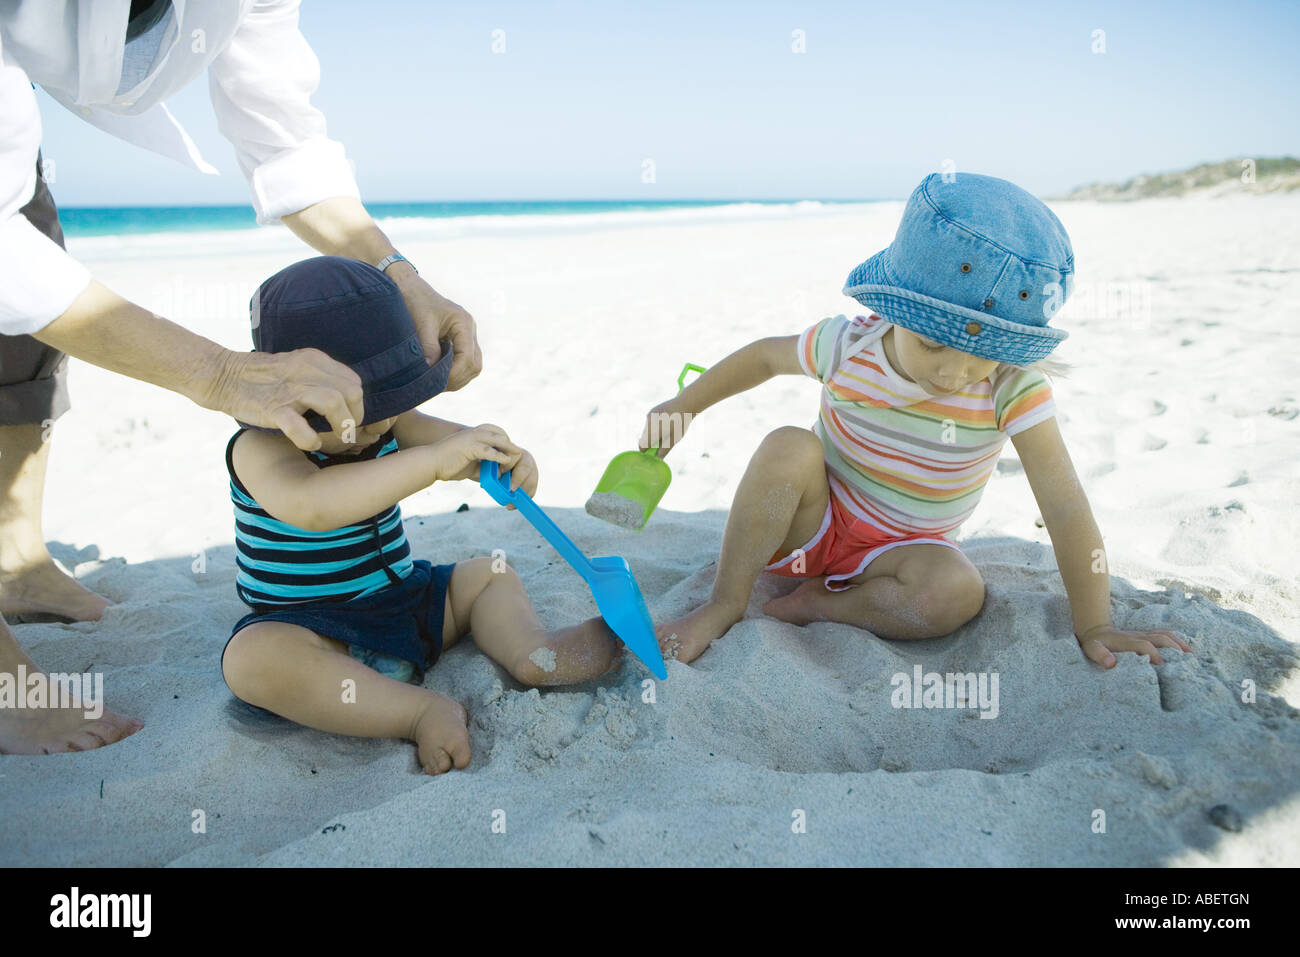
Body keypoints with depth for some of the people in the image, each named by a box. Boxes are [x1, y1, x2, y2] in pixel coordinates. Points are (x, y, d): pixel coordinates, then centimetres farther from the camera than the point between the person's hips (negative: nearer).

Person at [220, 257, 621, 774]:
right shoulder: (259, 448, -22)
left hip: (403, 601, 7)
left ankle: (535, 654, -24)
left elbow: (458, 443, -10)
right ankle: (423, 711, -36)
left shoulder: (387, 424, 0)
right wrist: (432, 462, -48)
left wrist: (506, 457, -35)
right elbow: (308, 506, -43)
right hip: (311, 628, -6)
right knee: (250, 658, -36)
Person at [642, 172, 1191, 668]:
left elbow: (1065, 507, -22)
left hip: (902, 546, 0)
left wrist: (1094, 627, -23)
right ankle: (725, 606, -20)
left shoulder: (1014, 389, -22)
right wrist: (682, 406, 0)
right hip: (814, 522, 1)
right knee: (788, 448, -31)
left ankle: (815, 603, -14)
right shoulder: (846, 346, -19)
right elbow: (764, 356, 1)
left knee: (959, 593, -33)